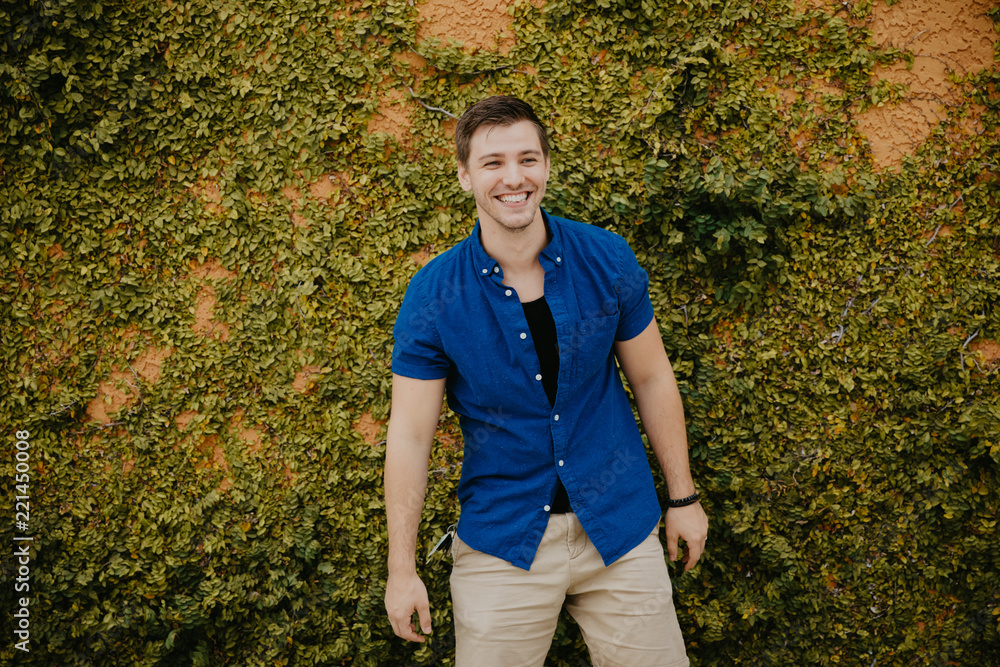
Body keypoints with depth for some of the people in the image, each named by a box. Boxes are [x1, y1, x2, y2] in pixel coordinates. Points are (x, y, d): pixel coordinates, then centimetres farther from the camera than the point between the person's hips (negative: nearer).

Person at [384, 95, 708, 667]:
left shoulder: (607, 259, -7)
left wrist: (683, 497, 9)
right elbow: (409, 435, -7)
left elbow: (652, 379, 4)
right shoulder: (433, 295, -11)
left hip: (620, 528, 2)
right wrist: (403, 570, -6)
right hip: (501, 542, -1)